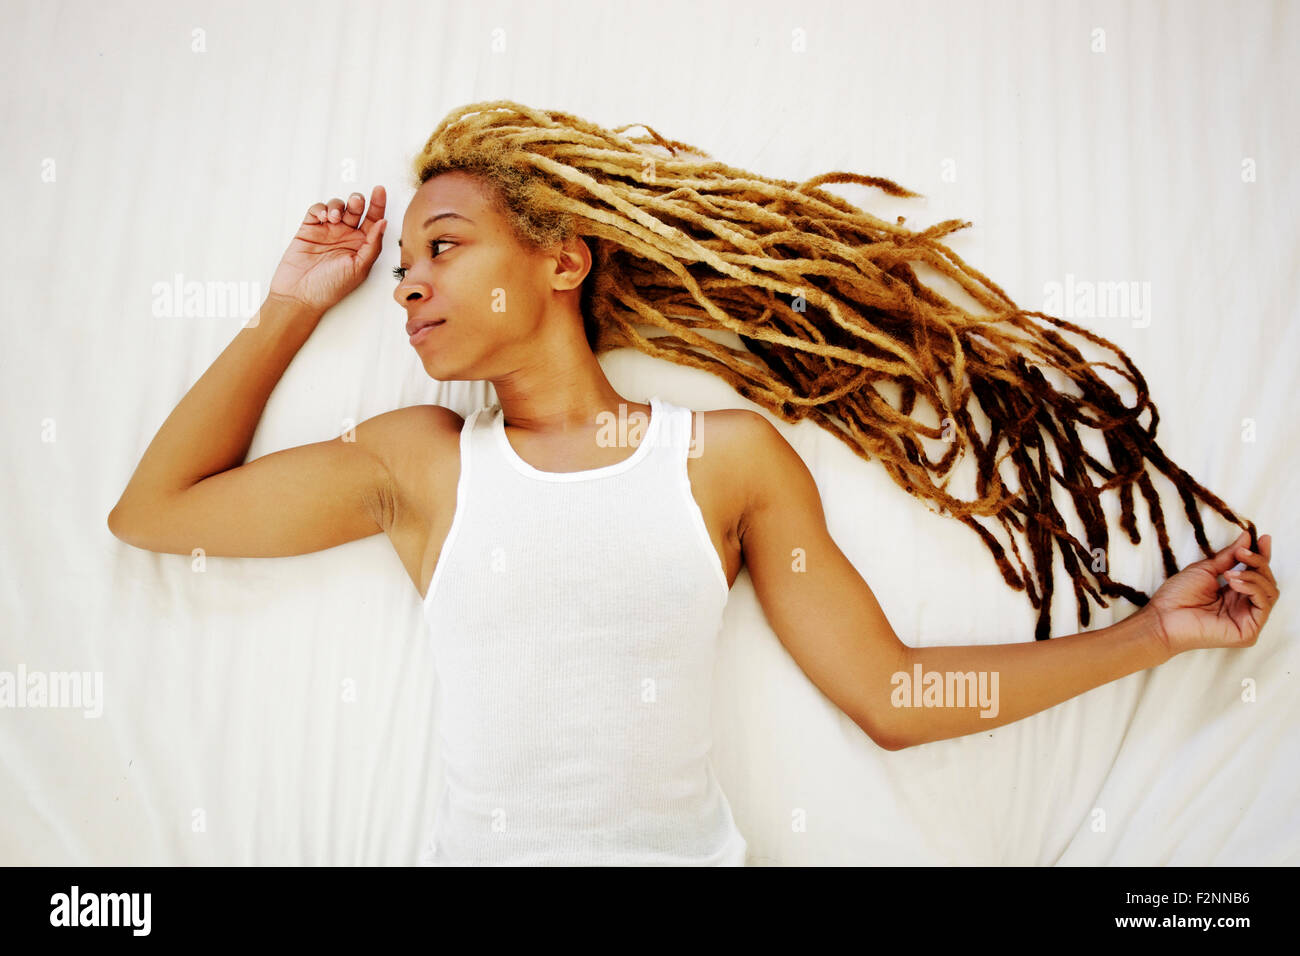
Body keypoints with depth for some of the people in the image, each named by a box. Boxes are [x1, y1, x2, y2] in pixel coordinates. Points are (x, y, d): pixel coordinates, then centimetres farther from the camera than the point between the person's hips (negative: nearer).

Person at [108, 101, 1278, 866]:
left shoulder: (729, 455, -1)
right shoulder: (416, 462, 3)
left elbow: (892, 695, 1)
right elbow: (152, 511, 9)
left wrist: (1153, 628, 1)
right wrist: (289, 312, 8)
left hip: (690, 842, -1)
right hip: (482, 845, 2)